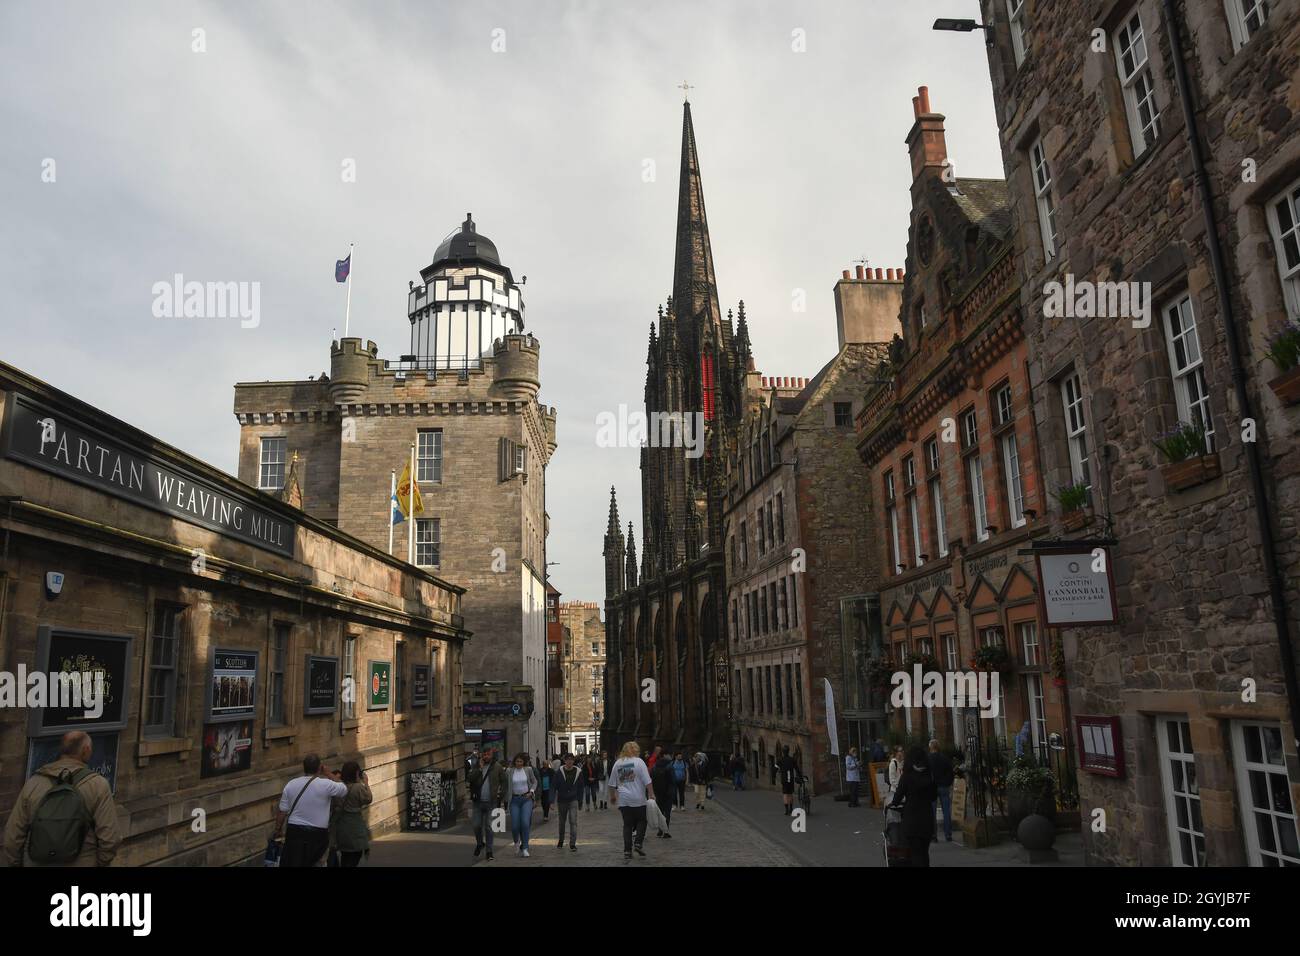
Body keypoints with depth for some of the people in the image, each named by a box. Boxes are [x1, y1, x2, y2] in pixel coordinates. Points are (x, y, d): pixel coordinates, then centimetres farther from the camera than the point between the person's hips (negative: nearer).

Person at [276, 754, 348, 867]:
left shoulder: (290, 784, -2)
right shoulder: (326, 785, -13)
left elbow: (282, 811, 2)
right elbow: (344, 789, 4)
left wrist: (278, 829, 18)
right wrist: (329, 773, 10)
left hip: (294, 831, 2)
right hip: (318, 834, -2)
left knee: (289, 863, 9)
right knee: (307, 863, 14)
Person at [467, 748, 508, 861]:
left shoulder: (498, 767, -2)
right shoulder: (477, 766, 7)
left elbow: (505, 783, 0)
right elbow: (471, 779, -6)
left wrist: (502, 798, -5)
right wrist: (480, 768, -14)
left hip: (491, 802, -3)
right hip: (477, 802, 3)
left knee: (488, 827, -1)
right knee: (476, 825, 6)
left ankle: (489, 851, 9)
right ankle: (479, 843, 34)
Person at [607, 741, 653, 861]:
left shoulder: (617, 763, 7)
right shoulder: (639, 761, -5)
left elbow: (612, 784, 12)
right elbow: (647, 781, -10)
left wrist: (612, 796, 24)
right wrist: (650, 794, -3)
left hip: (623, 800, 4)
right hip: (638, 799, -3)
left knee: (627, 824, 8)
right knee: (642, 821, 14)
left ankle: (627, 852, 7)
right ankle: (638, 843, 0)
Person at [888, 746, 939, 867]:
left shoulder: (907, 776, -12)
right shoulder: (929, 776, 1)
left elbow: (899, 795, -8)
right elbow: (934, 795, 11)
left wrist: (893, 804, 11)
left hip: (912, 818, -4)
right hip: (927, 817, 4)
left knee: (916, 852, 2)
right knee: (924, 851, 16)